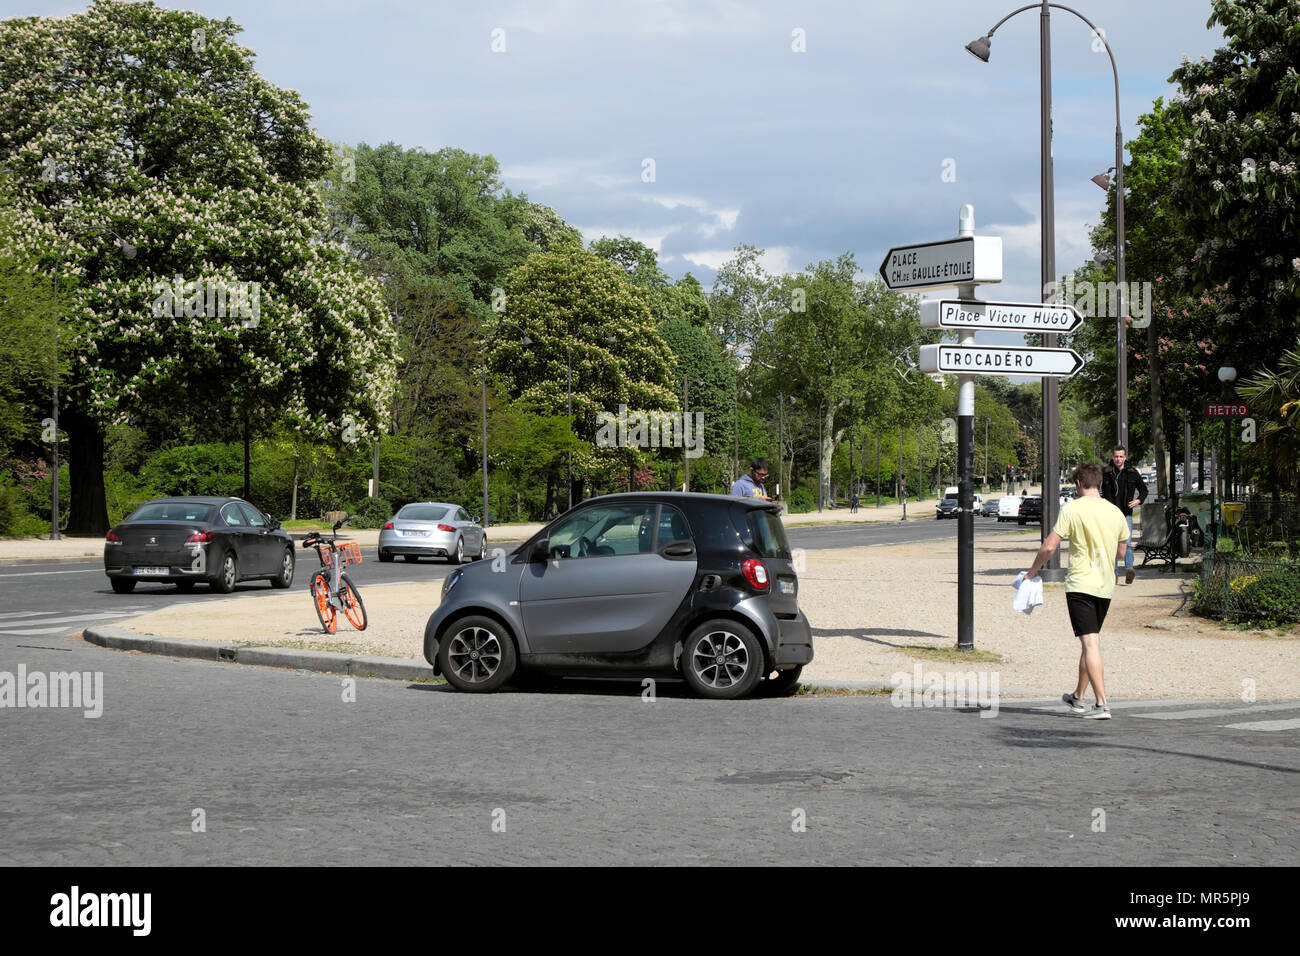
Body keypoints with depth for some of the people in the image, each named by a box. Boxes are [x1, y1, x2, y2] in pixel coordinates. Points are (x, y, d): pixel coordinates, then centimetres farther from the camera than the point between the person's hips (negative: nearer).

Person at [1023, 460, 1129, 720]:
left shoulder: (1072, 509, -9)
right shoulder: (1115, 512, 7)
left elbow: (1049, 547, -12)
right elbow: (1121, 553, 17)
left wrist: (1033, 570, 4)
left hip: (1080, 584, -6)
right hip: (1106, 586, 6)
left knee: (1090, 643, -9)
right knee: (1090, 642, 17)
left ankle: (1101, 705, -15)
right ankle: (1078, 697, 30)